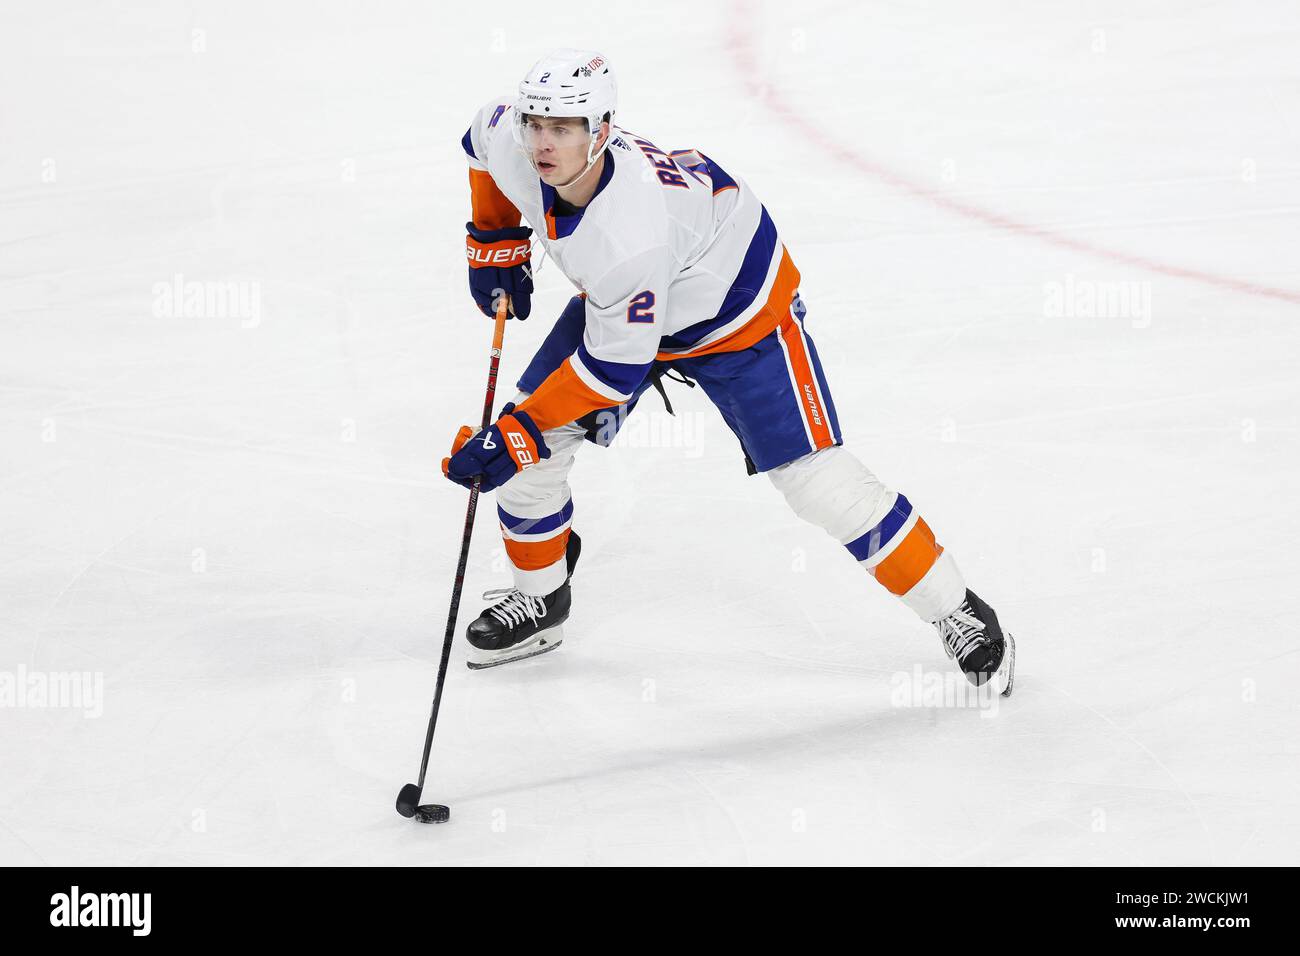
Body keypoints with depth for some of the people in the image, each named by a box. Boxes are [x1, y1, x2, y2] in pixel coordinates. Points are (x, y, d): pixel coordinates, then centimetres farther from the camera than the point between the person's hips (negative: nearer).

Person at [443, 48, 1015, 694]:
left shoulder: (630, 232, -43)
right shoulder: (510, 143, -23)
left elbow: (615, 367, -34)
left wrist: (515, 435, -30)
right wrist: (494, 243, 8)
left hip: (739, 314, -7)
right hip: (615, 300, 7)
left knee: (818, 483, -12)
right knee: (532, 444, 0)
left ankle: (957, 614, 3)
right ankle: (538, 601, 24)